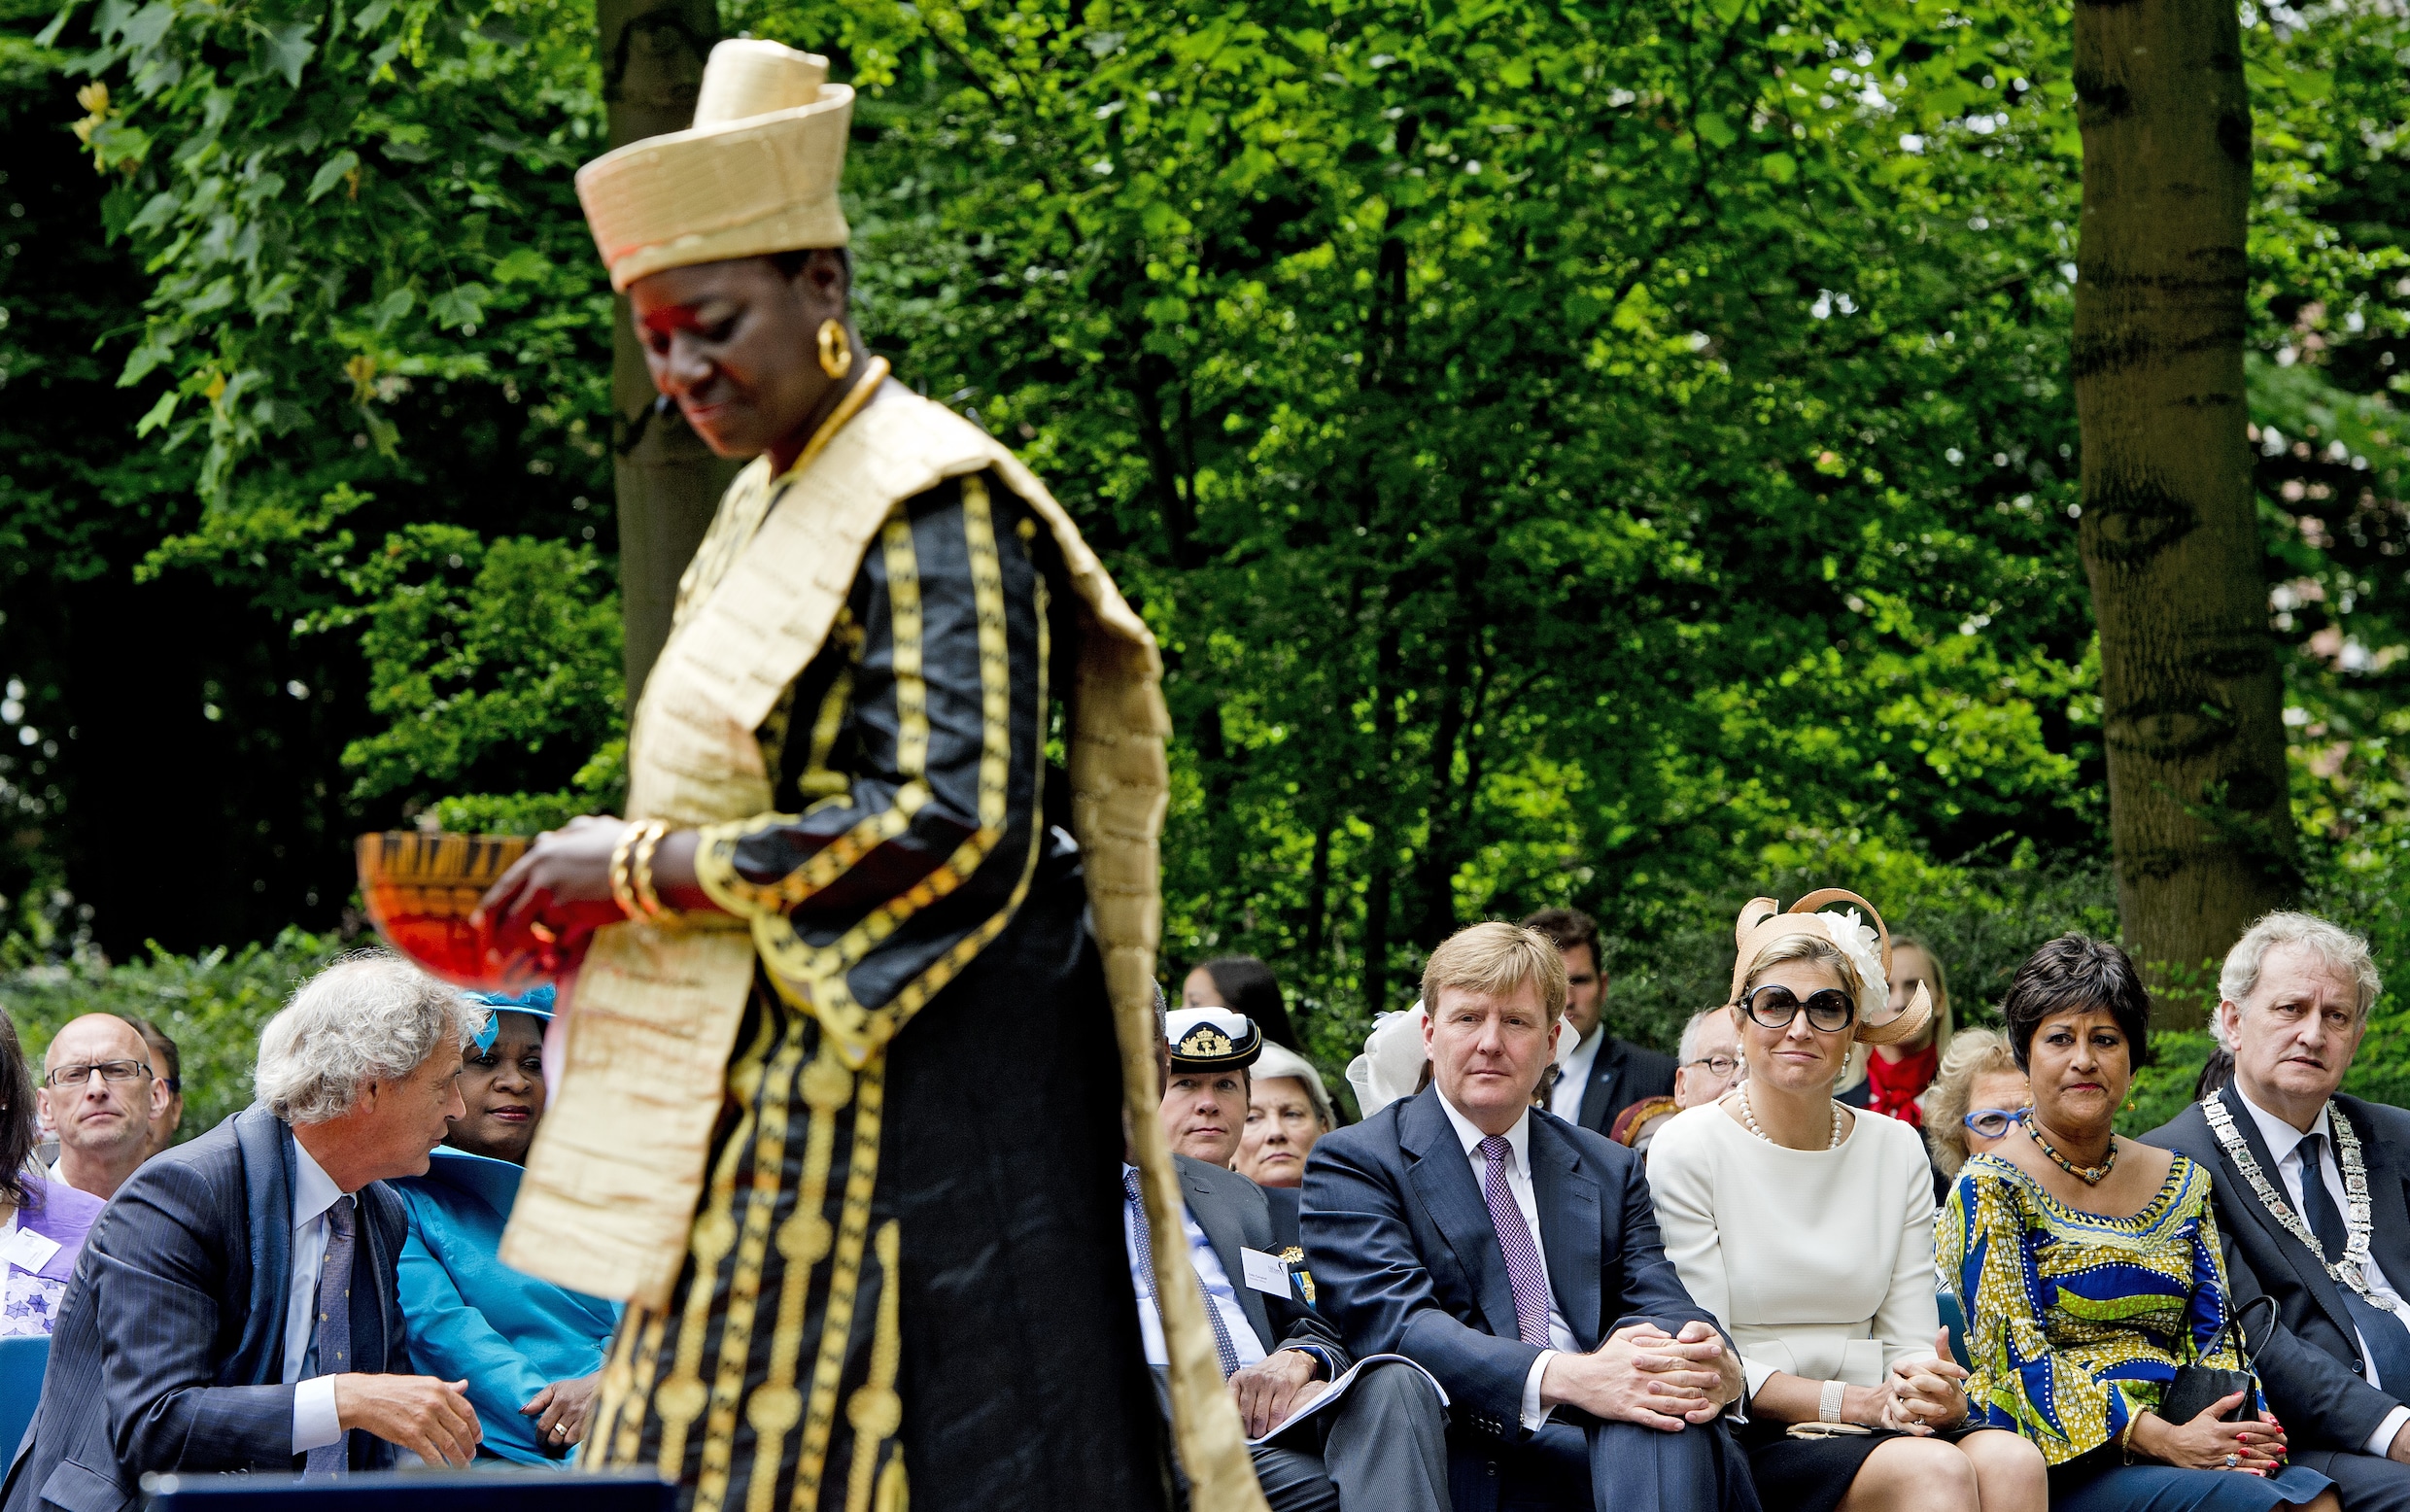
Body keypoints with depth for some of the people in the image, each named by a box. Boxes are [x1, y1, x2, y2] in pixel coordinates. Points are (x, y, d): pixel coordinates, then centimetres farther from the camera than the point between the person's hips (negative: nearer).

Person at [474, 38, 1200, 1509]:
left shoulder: (934, 507, -12)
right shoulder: (770, 507, 16)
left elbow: (950, 825, -22)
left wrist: (644, 869, -15)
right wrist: (597, 914, 7)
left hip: (912, 1099, -9)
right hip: (776, 1097, 9)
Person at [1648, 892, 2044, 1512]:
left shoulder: (1896, 1148, 12)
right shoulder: (1689, 1150, -2)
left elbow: (1909, 1338, 10)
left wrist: (1939, 1392, -15)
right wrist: (1856, 1402, -17)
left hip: (1884, 1424, 5)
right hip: (1754, 1437, -5)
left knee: (2012, 1461, -28)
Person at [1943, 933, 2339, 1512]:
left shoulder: (2181, 1183, 19)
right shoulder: (1991, 1189, 1)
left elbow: (2214, 1334, 15)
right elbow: (2018, 1358, -8)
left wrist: (2250, 1426, -9)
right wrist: (2163, 1440, -17)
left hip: (2178, 1441, 5)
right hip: (2057, 1463, -5)